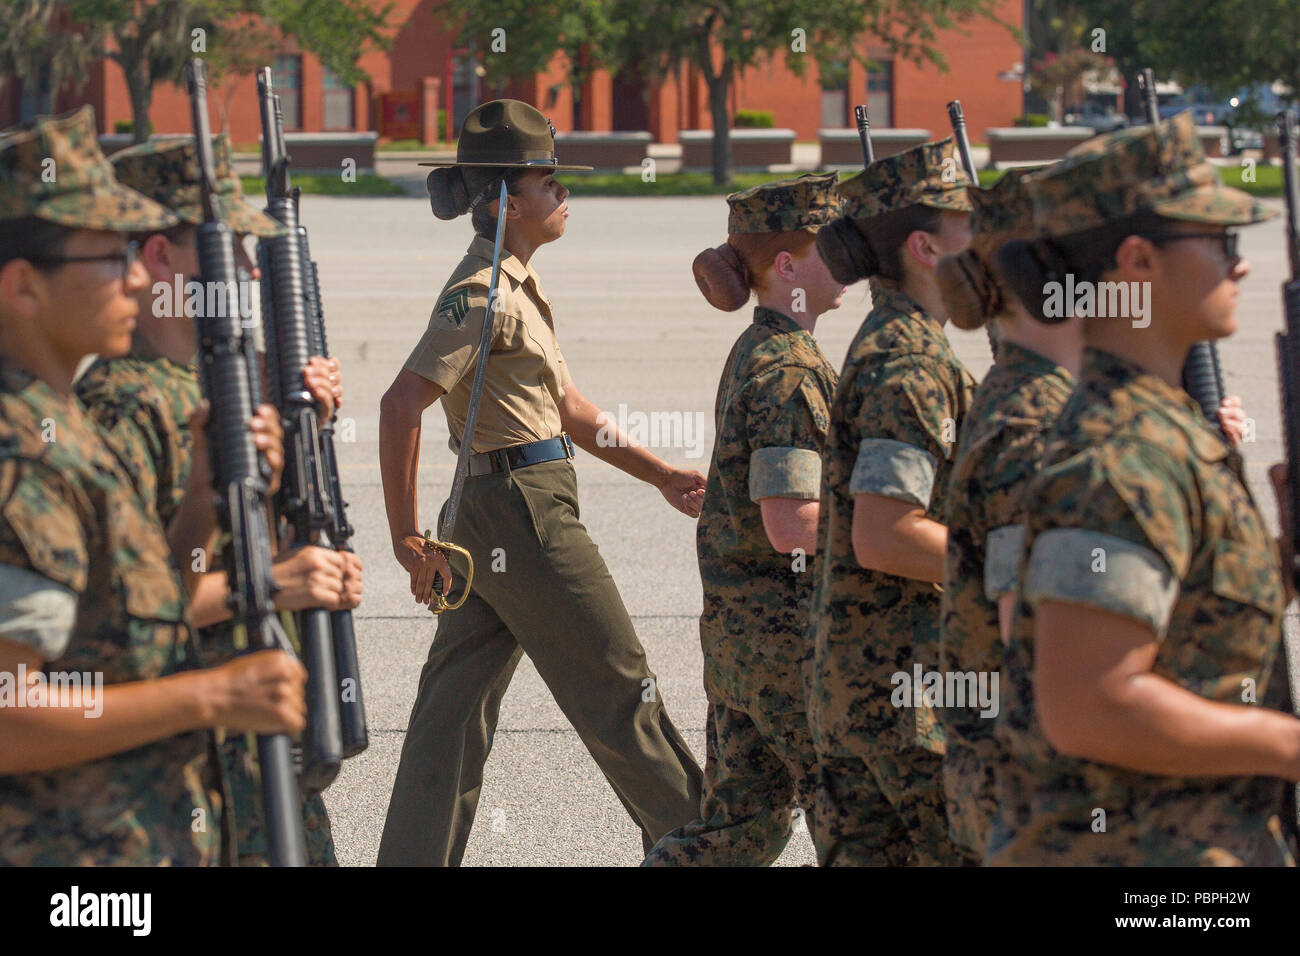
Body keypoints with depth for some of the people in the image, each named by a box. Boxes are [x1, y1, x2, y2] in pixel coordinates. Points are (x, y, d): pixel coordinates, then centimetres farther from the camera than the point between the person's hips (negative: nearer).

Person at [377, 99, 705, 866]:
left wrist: (660, 474, 17)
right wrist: (408, 538, -22)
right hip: (523, 514, -9)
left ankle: (414, 859, 11)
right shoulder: (482, 293, -16)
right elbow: (401, 406, -23)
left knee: (457, 707, 9)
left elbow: (568, 407, 21)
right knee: (618, 689, 2)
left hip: (490, 517, 9)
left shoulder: (515, 286, 15)